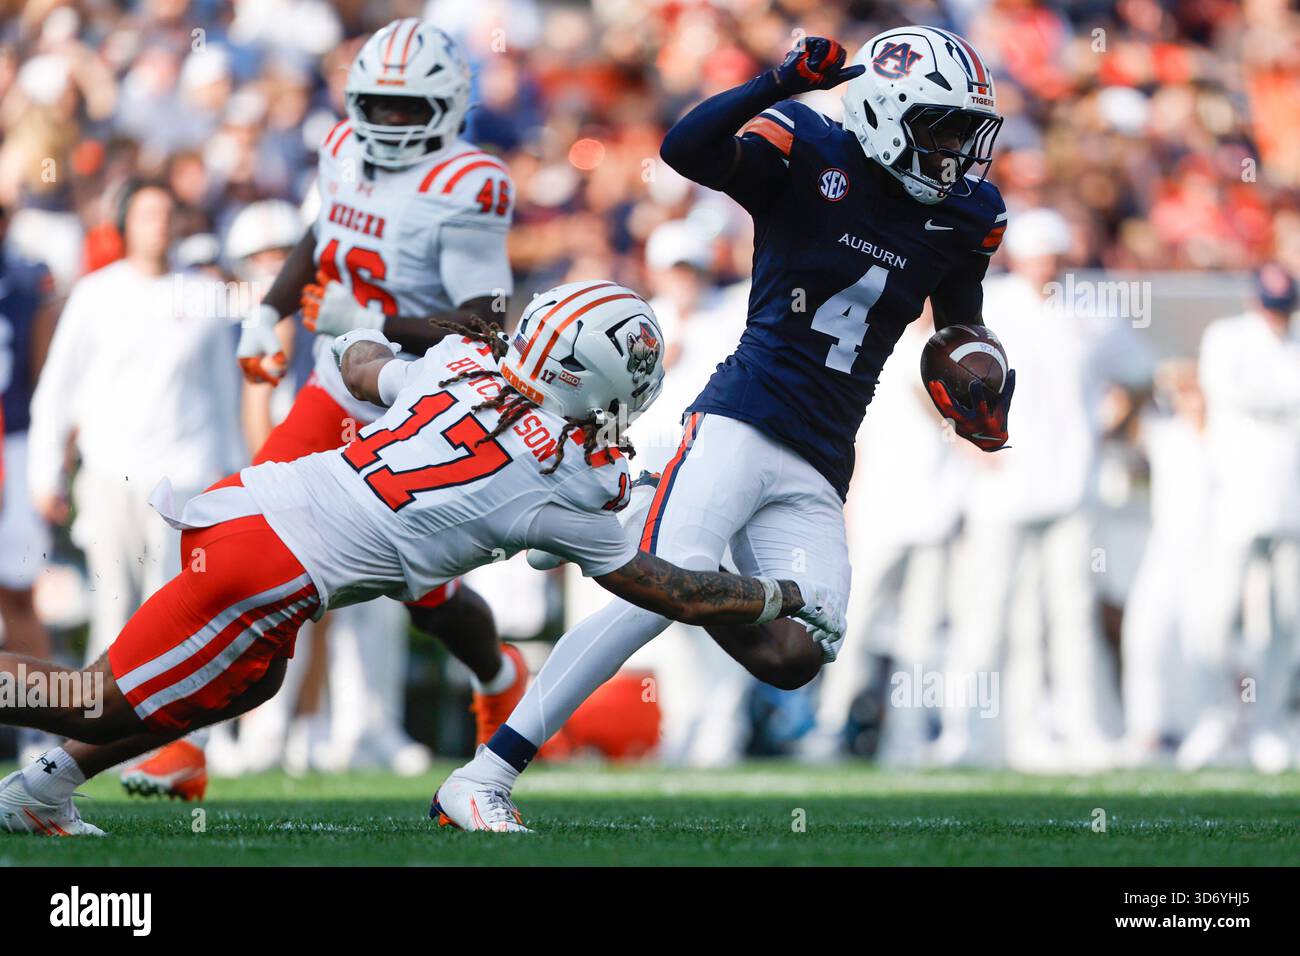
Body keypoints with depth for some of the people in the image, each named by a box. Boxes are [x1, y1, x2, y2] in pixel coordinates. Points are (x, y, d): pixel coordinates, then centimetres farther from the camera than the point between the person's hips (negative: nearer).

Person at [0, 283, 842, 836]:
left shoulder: (464, 362, 11)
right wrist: (785, 599, 22)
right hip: (273, 570, -8)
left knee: (250, 683, 29)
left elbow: (365, 371, 34)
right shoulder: (562, 489, -4)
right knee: (112, 707, 1)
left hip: (241, 500, 8)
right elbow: (678, 596, 7)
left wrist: (363, 343, 58)